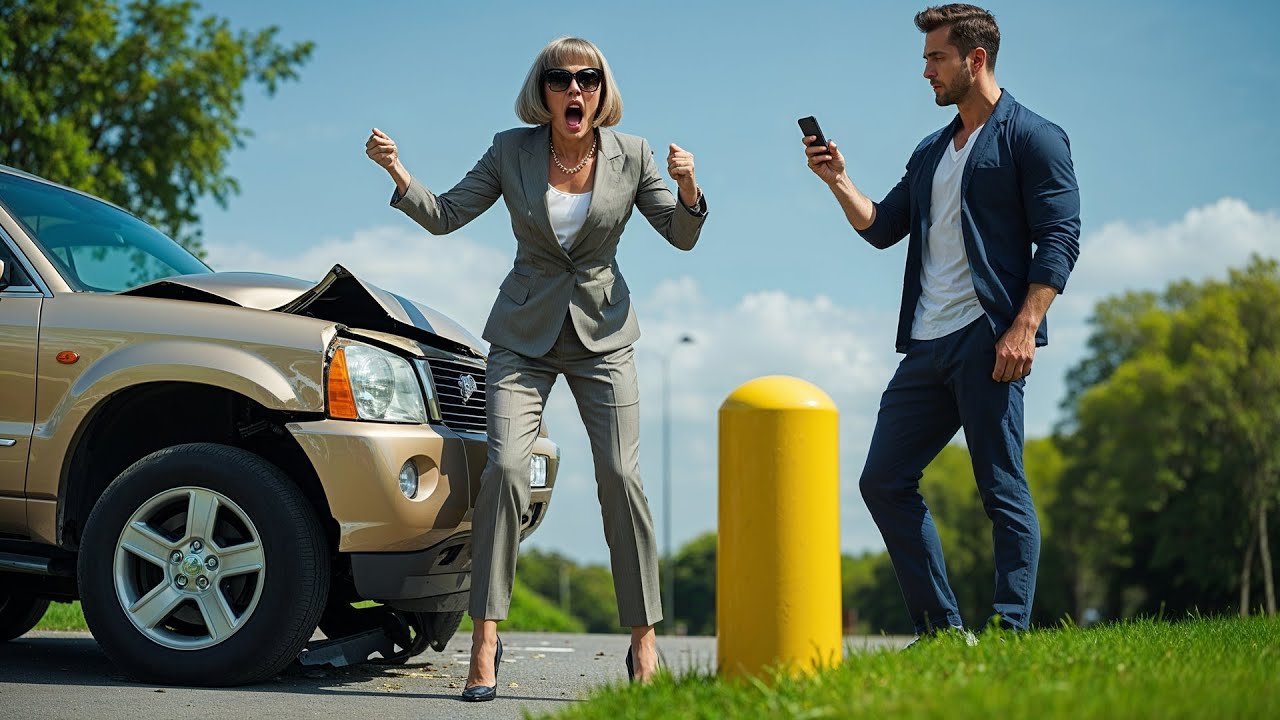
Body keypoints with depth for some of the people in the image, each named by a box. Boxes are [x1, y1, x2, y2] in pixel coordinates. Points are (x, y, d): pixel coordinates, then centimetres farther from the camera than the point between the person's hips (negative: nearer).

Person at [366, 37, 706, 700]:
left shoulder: (630, 155, -2)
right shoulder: (511, 151, -3)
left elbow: (682, 236, 1)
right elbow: (445, 215, 0)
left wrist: (687, 186, -19)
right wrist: (398, 173, -17)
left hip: (602, 332, 1)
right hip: (524, 333, 0)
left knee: (621, 477, -7)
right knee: (505, 467, -16)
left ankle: (644, 641, 5)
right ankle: (485, 641, -10)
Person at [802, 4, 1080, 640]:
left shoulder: (1032, 138, 0)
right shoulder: (931, 152, 23)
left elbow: (1059, 239, -9)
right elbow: (882, 228, 20)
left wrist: (1024, 328, -19)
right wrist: (838, 181, 5)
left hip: (989, 340, -8)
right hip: (927, 347, 8)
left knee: (1002, 491, -6)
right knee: (884, 481, 5)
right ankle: (942, 629, 11)